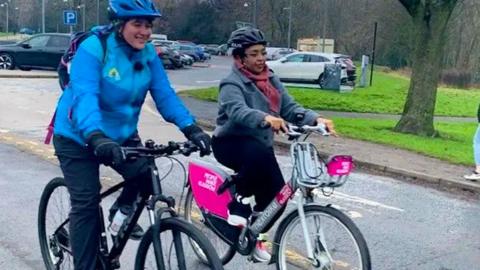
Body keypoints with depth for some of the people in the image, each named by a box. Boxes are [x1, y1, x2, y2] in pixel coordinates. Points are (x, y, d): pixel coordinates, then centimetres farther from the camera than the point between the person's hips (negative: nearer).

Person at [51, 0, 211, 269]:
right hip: (79, 138, -4)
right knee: (86, 203, -6)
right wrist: (96, 137, -52)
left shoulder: (148, 53, -7)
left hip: (121, 135, 5)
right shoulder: (93, 49, -24)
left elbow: (165, 94, -12)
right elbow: (84, 96, -35)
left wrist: (191, 128, -26)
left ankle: (122, 211, 16)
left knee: (147, 175, -16)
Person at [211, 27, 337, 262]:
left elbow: (290, 108, -5)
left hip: (260, 146, 7)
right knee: (258, 153, -39)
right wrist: (266, 118, -55)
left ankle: (255, 235, 21)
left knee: (277, 194, -6)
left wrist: (316, 119, -24)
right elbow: (238, 112, -36)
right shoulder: (232, 83, -16)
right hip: (231, 143, -6)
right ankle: (239, 205, -18)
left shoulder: (271, 80, 5)